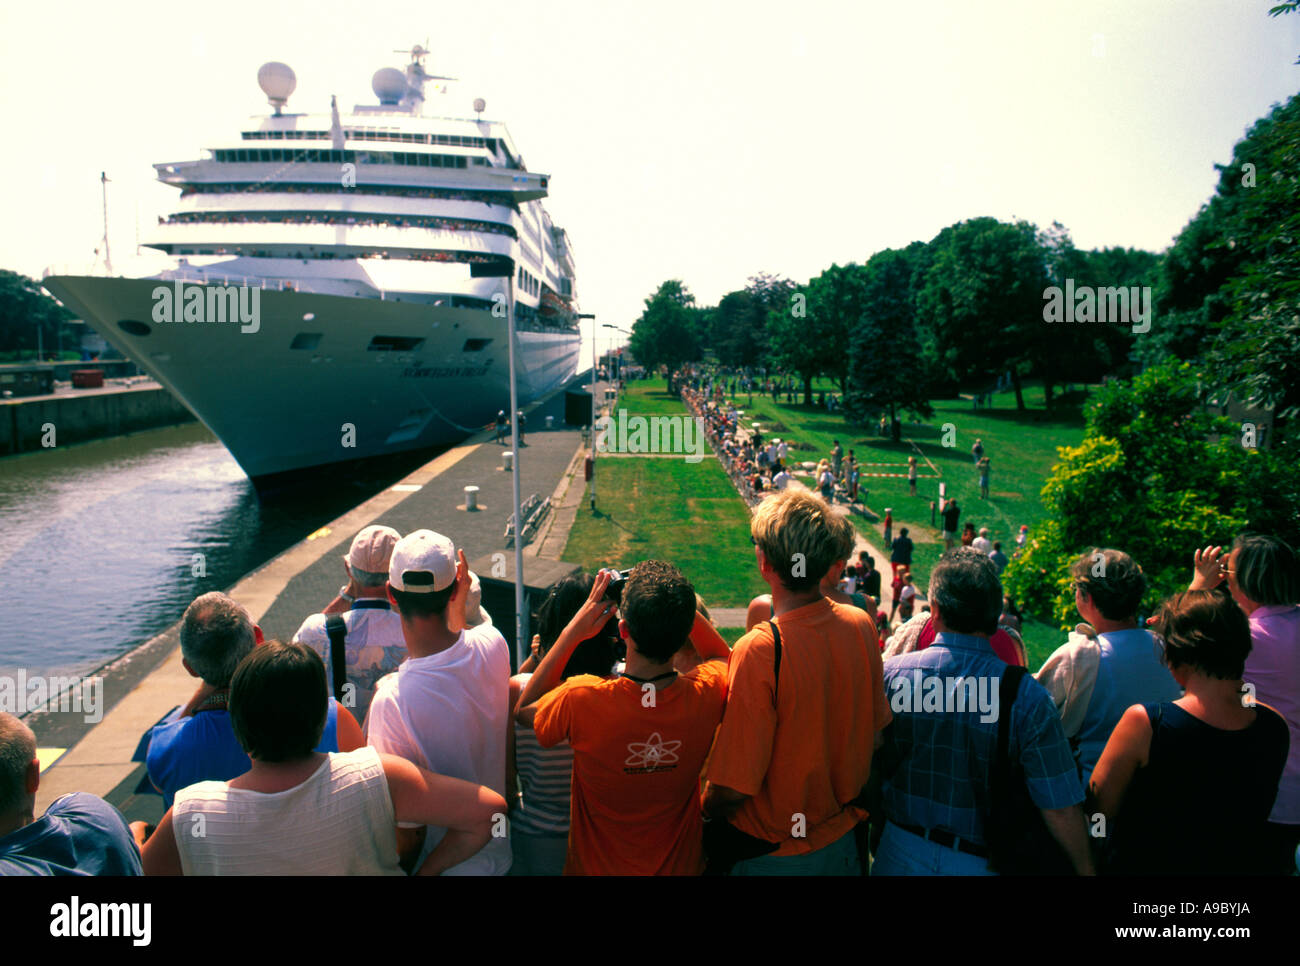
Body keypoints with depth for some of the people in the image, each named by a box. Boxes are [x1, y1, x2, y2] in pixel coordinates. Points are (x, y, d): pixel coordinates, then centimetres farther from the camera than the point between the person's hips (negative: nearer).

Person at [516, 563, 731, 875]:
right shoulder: (707, 693, -24)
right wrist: (677, 598, -10)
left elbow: (523, 710, -7)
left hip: (597, 867, -2)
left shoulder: (581, 700, -32)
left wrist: (573, 631, -12)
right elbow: (721, 655, 2)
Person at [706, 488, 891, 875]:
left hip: (775, 856, -5)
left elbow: (732, 789, -25)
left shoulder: (759, 651, -30)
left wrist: (702, 813, -4)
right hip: (844, 842, 5)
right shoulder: (861, 625, -11)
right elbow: (874, 731, 3)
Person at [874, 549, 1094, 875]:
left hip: (902, 852, 1)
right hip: (979, 861, -1)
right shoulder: (1028, 697, -20)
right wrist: (1085, 868, 1)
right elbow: (1060, 808, -16)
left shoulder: (890, 674, -14)